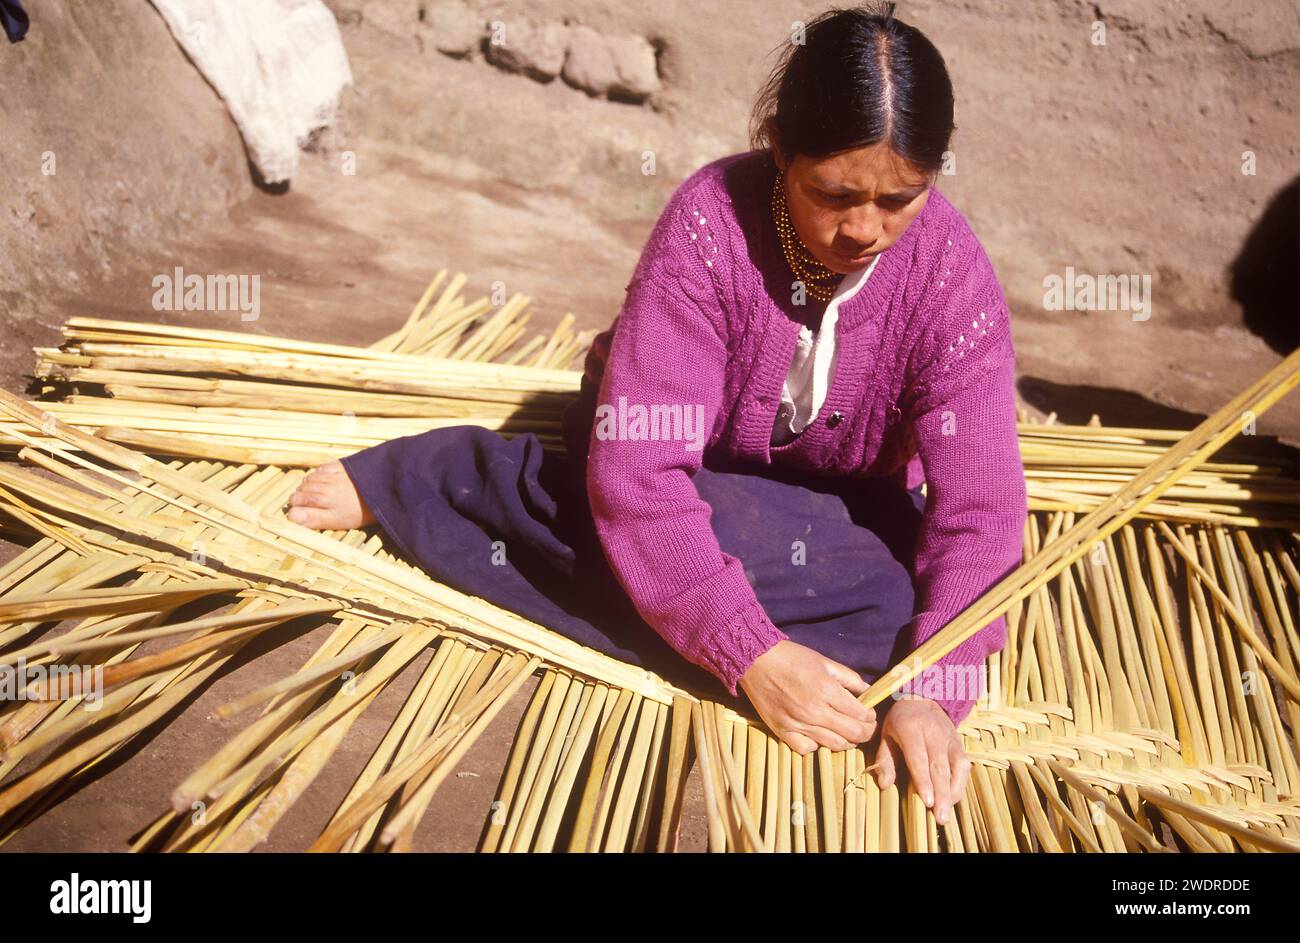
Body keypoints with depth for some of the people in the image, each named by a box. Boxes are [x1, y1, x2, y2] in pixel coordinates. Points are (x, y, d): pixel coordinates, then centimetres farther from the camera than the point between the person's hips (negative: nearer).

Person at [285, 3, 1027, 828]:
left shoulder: (952, 274, -21)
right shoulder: (710, 221, -28)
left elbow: (979, 509, -26)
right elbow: (638, 469, -35)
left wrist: (933, 690, -39)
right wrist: (752, 656, -40)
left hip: (841, 508, 3)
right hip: (700, 476, -3)